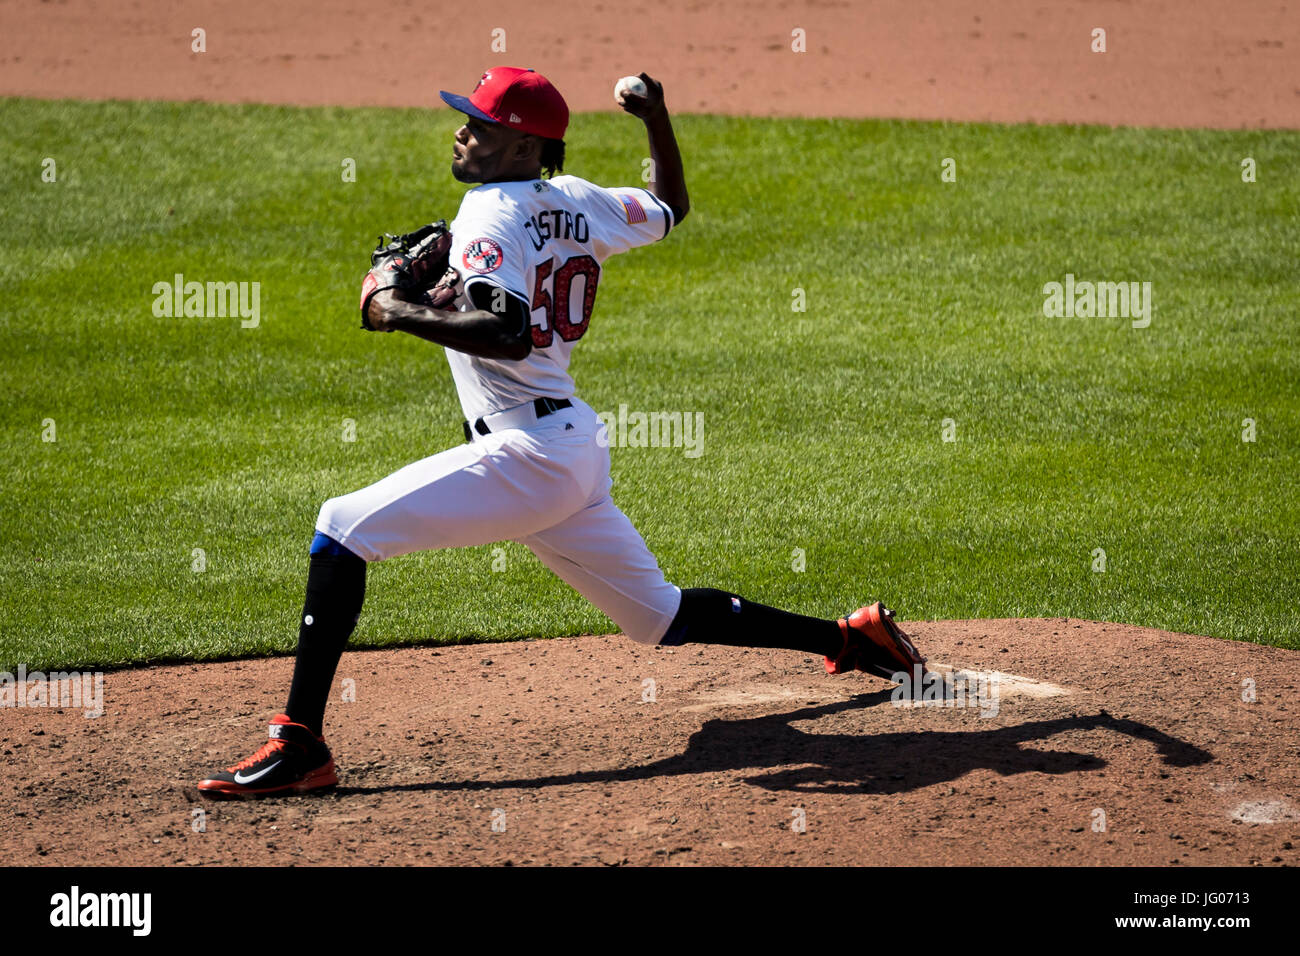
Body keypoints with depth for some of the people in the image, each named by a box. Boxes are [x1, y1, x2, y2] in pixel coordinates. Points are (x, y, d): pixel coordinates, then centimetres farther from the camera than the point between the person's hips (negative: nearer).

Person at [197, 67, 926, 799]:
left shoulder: (490, 217, -11)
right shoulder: (579, 203, 12)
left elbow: (509, 334, -27)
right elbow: (673, 208, 31)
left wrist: (402, 315, -21)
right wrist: (658, 119, 31)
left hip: (529, 452, -9)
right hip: (579, 449, 9)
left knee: (343, 528, -14)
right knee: (662, 616, 23)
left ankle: (300, 745, -22)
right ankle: (852, 638, 28)